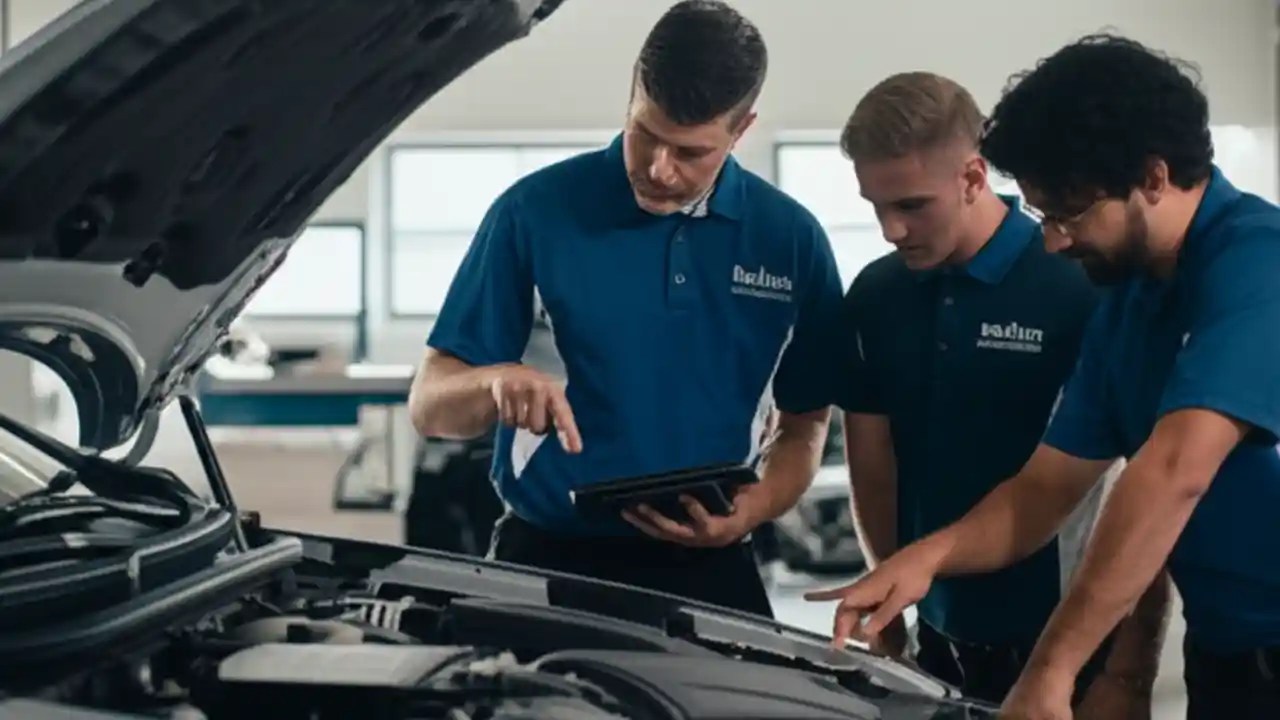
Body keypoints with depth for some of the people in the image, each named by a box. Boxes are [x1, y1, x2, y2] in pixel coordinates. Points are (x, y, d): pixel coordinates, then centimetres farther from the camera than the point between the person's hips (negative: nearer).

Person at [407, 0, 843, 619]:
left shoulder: (791, 240, 0)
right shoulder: (536, 211, -7)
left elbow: (805, 424, 7)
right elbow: (429, 405, -5)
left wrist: (754, 509, -13)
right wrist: (497, 382, -27)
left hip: (708, 571, 2)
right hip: (544, 562, -1)